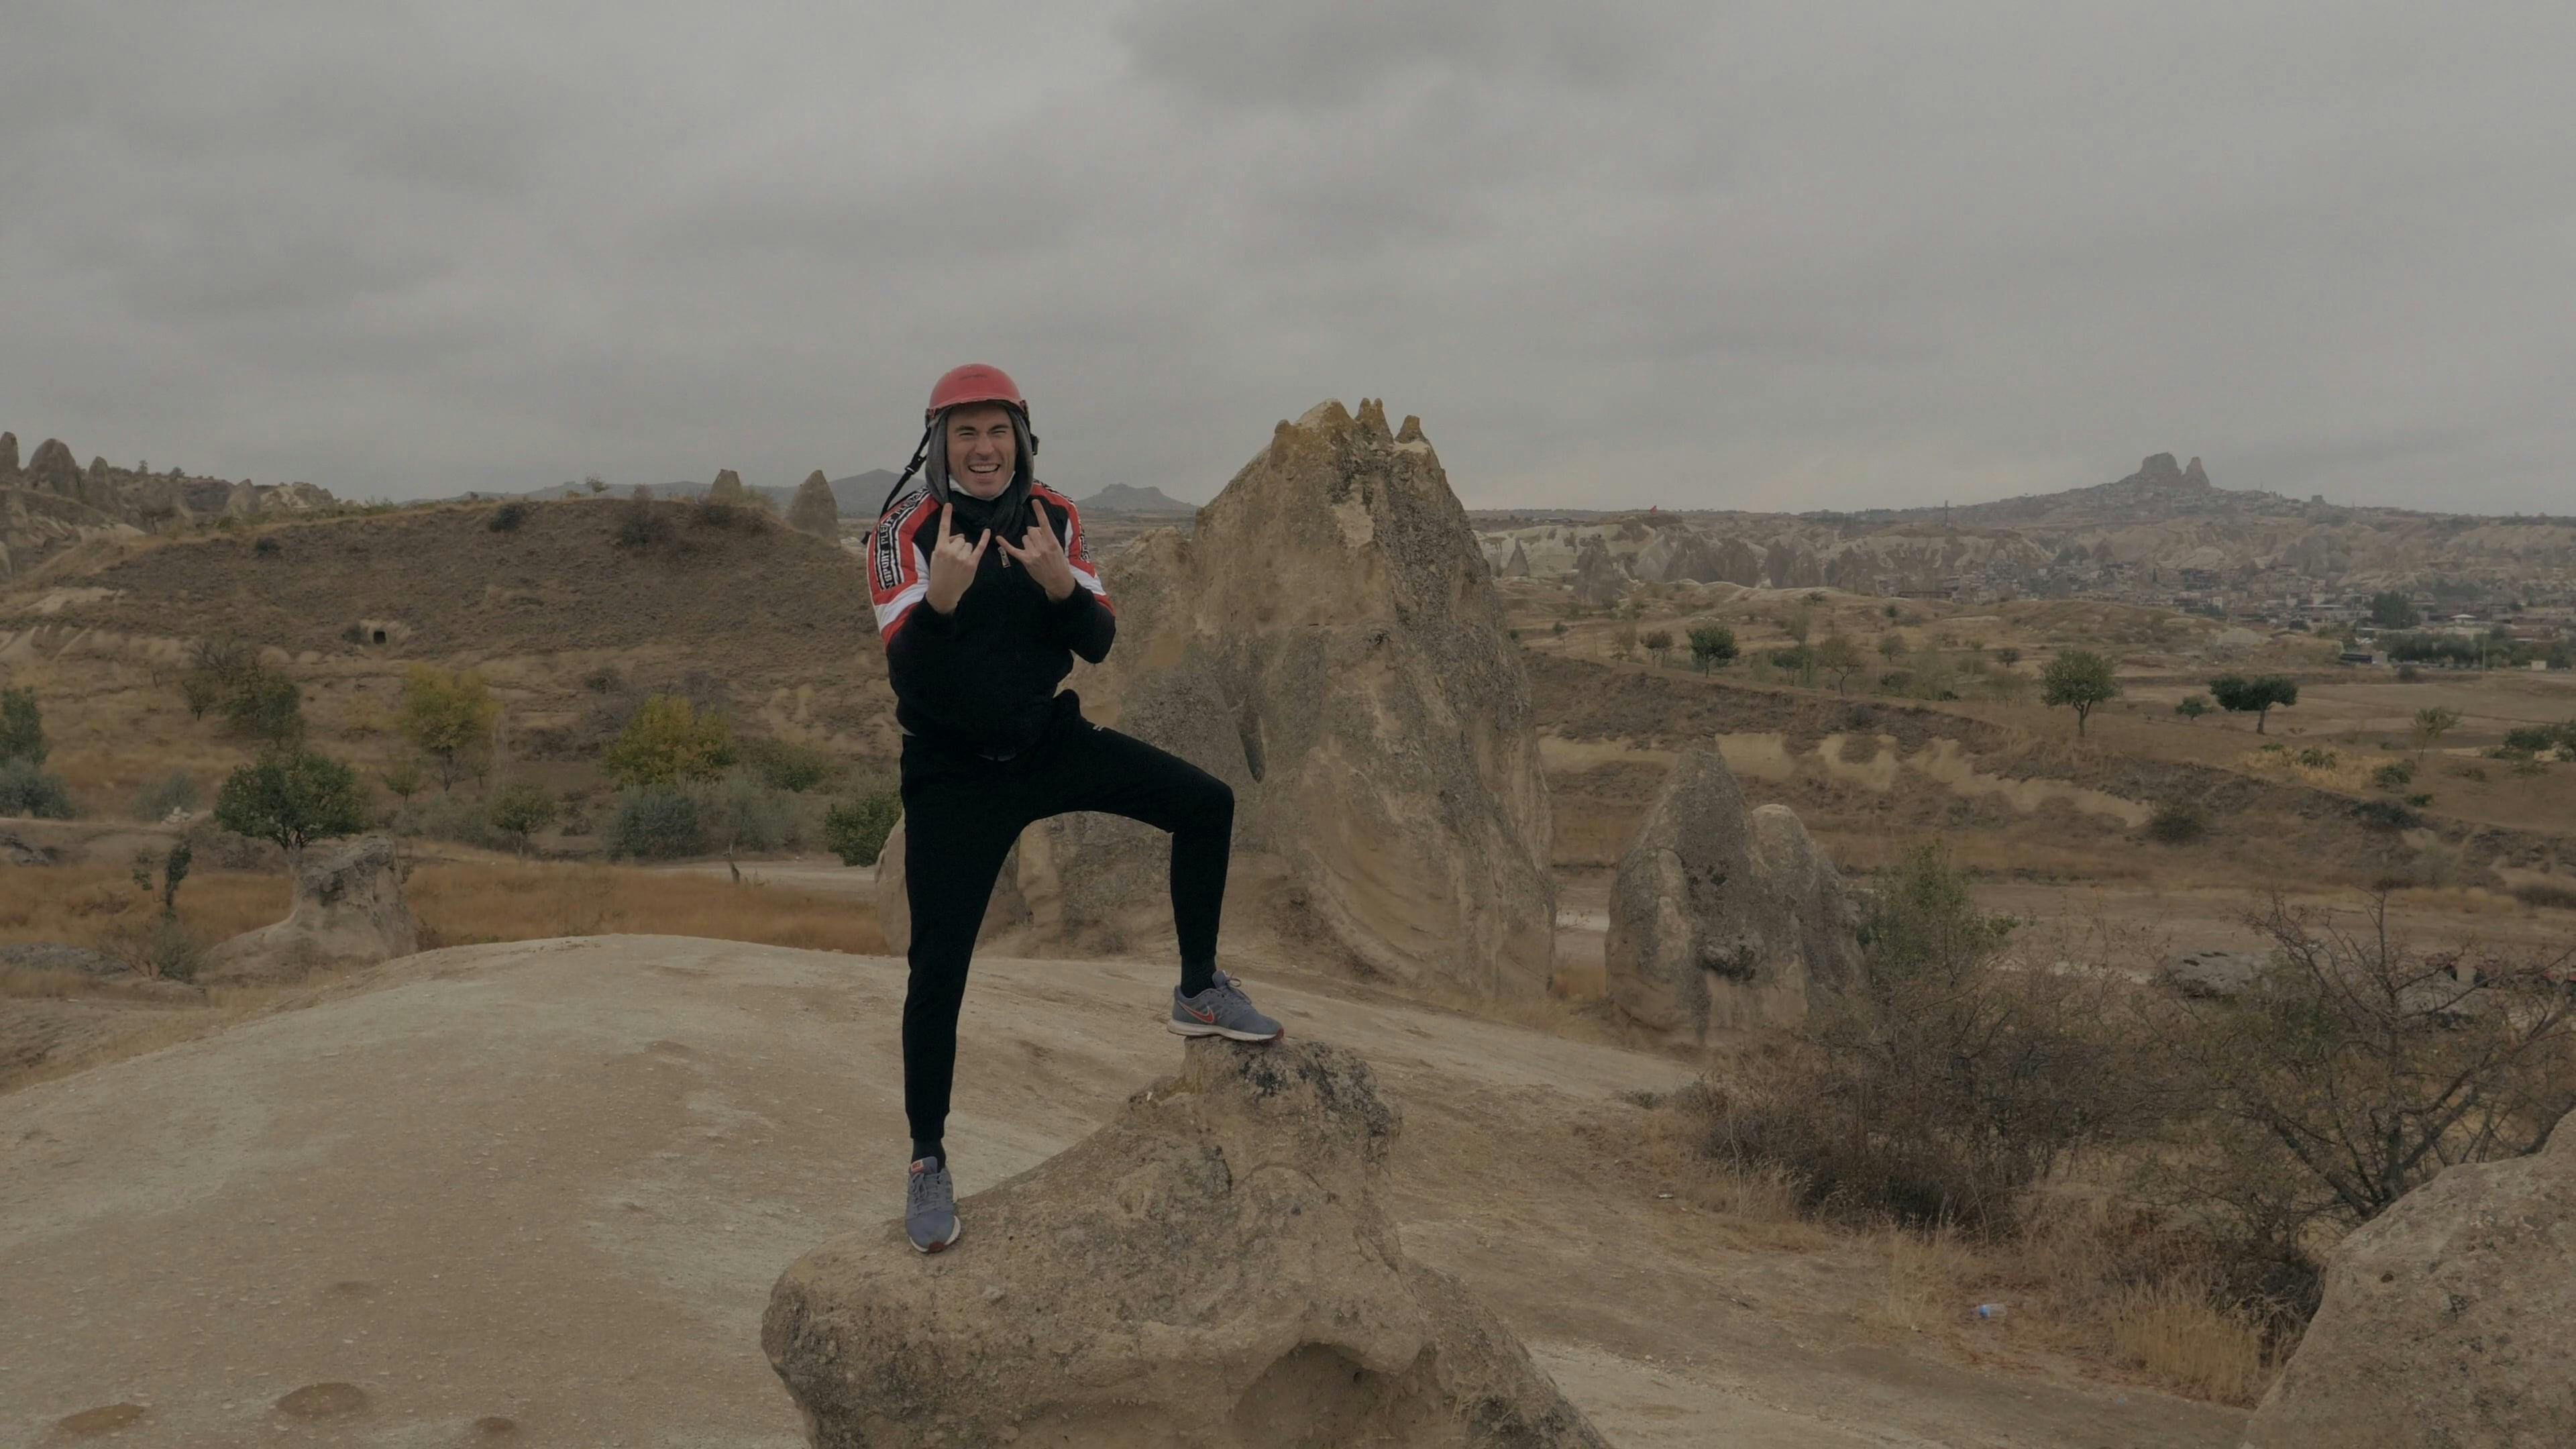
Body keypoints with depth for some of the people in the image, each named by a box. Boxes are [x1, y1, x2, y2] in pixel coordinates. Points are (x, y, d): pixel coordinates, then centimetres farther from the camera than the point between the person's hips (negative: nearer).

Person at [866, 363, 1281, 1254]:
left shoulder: (1052, 515, -3)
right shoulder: (906, 527, -15)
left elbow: (1099, 642, -6)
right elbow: (904, 670, -23)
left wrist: (1061, 586, -26)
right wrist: (941, 598, -42)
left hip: (1051, 742, 4)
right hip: (954, 772, -4)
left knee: (1206, 805, -4)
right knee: (939, 965, -7)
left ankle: (1199, 991, 15)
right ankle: (927, 1162, 9)